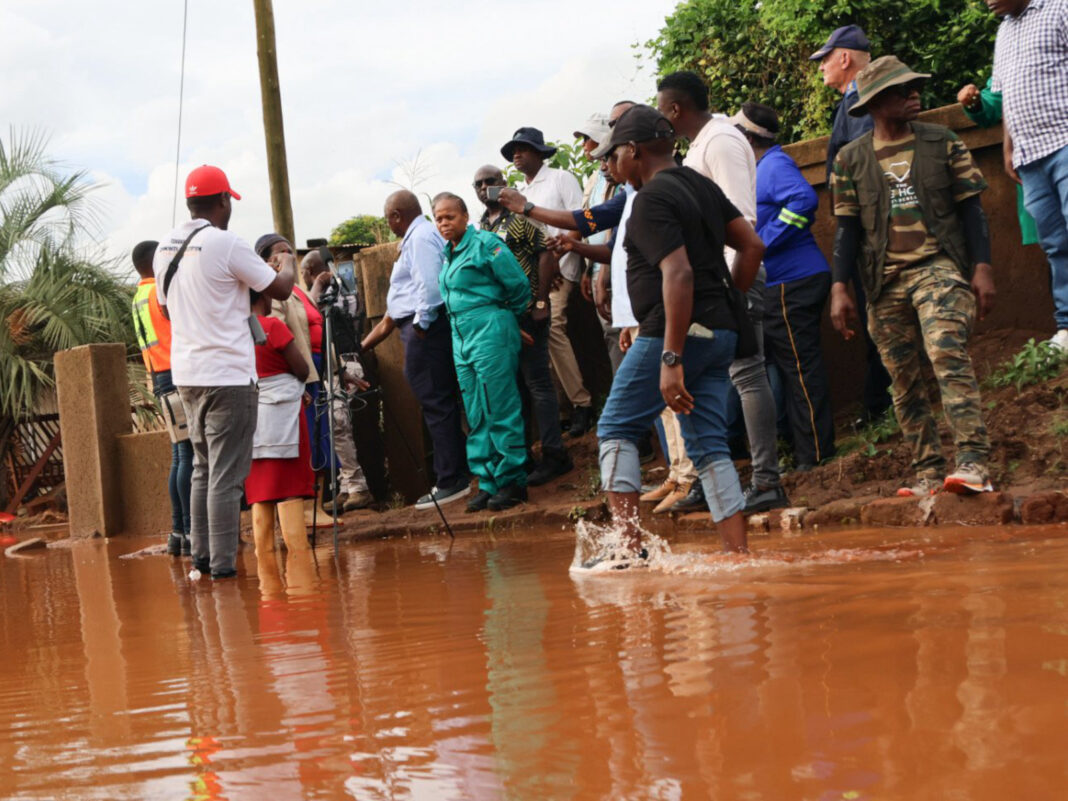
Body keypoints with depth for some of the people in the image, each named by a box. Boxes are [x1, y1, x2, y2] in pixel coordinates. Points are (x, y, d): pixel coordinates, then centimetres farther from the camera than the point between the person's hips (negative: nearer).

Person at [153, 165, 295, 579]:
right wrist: (288, 264, 15)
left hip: (186, 373, 7)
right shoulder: (226, 244, -13)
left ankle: (201, 555, 18)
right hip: (228, 374, -7)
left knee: (203, 468, 17)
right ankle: (222, 562, -3)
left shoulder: (165, 248, 9)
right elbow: (280, 289, -6)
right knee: (226, 474, -4)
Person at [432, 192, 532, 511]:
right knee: (476, 417, 9)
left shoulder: (485, 244, -7)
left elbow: (519, 286, -7)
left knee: (500, 411, -6)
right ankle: (488, 482, 13)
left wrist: (502, 319, 7)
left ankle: (512, 481, -1)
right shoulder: (448, 255, 16)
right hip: (461, 339, 8)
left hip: (490, 333, -8)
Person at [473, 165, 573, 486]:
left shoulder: (520, 216, -4)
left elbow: (546, 254, -11)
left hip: (525, 312, -7)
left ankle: (554, 454, -3)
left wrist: (541, 302, -16)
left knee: (537, 382, -6)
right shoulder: (479, 228, 16)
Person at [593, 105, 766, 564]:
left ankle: (629, 547, -5)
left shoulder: (652, 199, -12)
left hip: (672, 333, -9)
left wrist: (671, 359, -25)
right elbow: (752, 246, 16)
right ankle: (738, 554, 1)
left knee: (616, 430, 3)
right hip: (720, 333, 9)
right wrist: (728, 303, 17)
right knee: (709, 445, 8)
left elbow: (679, 273, -23)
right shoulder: (702, 186, 16)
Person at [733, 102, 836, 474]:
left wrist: (764, 242, -26)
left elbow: (804, 199, -30)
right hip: (779, 285, 11)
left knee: (800, 367, -7)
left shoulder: (774, 165, -12)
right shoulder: (761, 168, 20)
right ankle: (803, 447, 22)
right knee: (791, 367, 15)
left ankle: (814, 453, -3)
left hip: (791, 285, -11)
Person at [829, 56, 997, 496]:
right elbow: (847, 227, 9)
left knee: (947, 353, -23)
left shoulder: (942, 143, 6)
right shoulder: (851, 159, 8)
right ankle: (928, 473, 10)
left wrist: (982, 267, -4)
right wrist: (839, 288, 0)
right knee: (904, 380, 3)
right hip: (884, 279, 3)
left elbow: (970, 207, 5)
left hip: (938, 265, -2)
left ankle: (973, 463, -29)